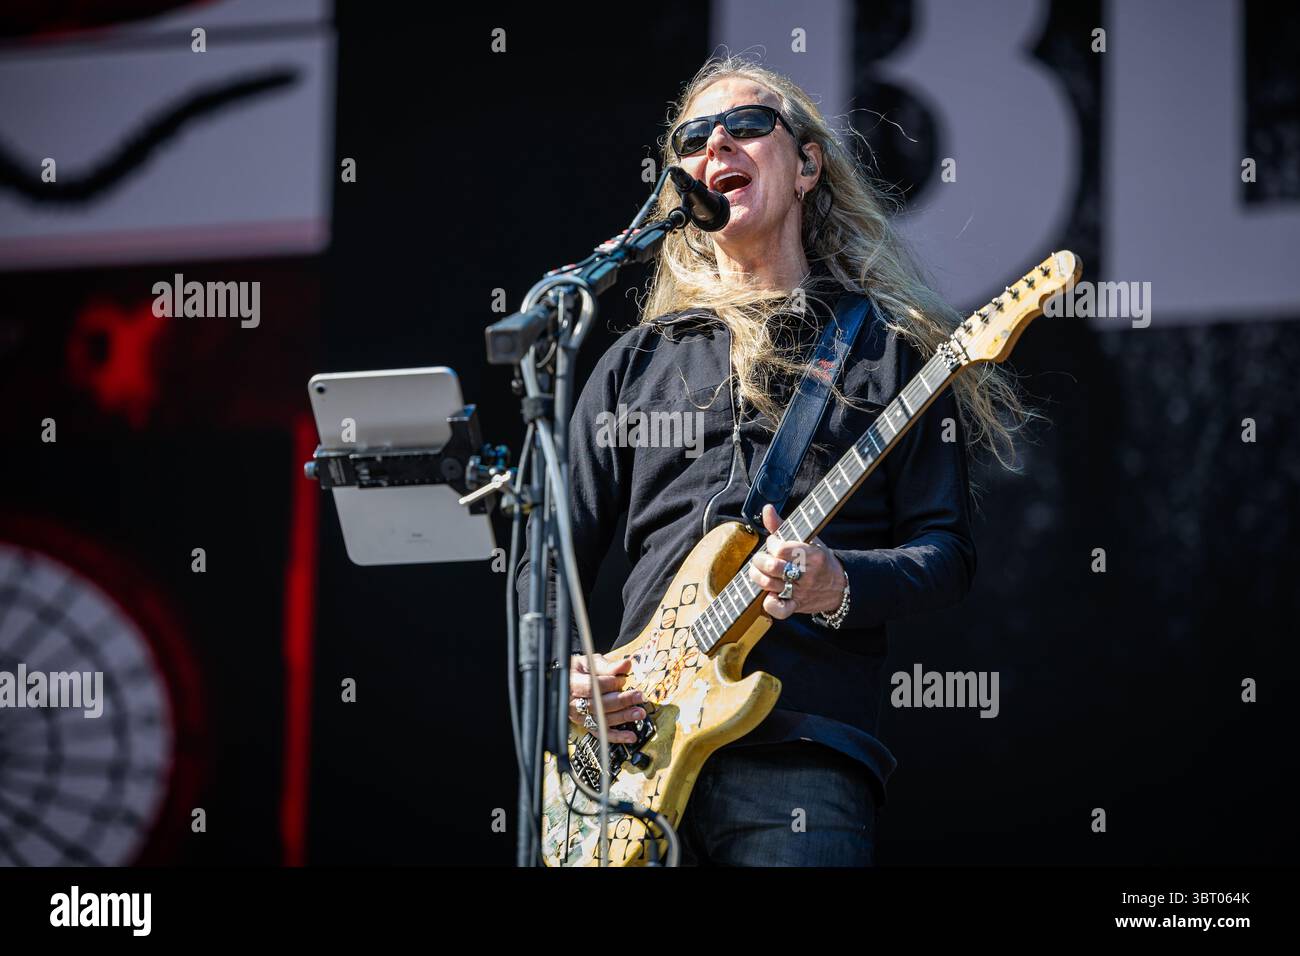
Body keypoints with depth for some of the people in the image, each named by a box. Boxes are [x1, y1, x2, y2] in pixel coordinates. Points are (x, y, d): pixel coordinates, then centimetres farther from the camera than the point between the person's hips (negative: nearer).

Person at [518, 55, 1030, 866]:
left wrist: (841, 586, -15)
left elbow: (947, 552, 5)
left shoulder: (888, 351, 10)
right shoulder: (639, 363, 20)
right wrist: (561, 669, 0)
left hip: (799, 758, -3)